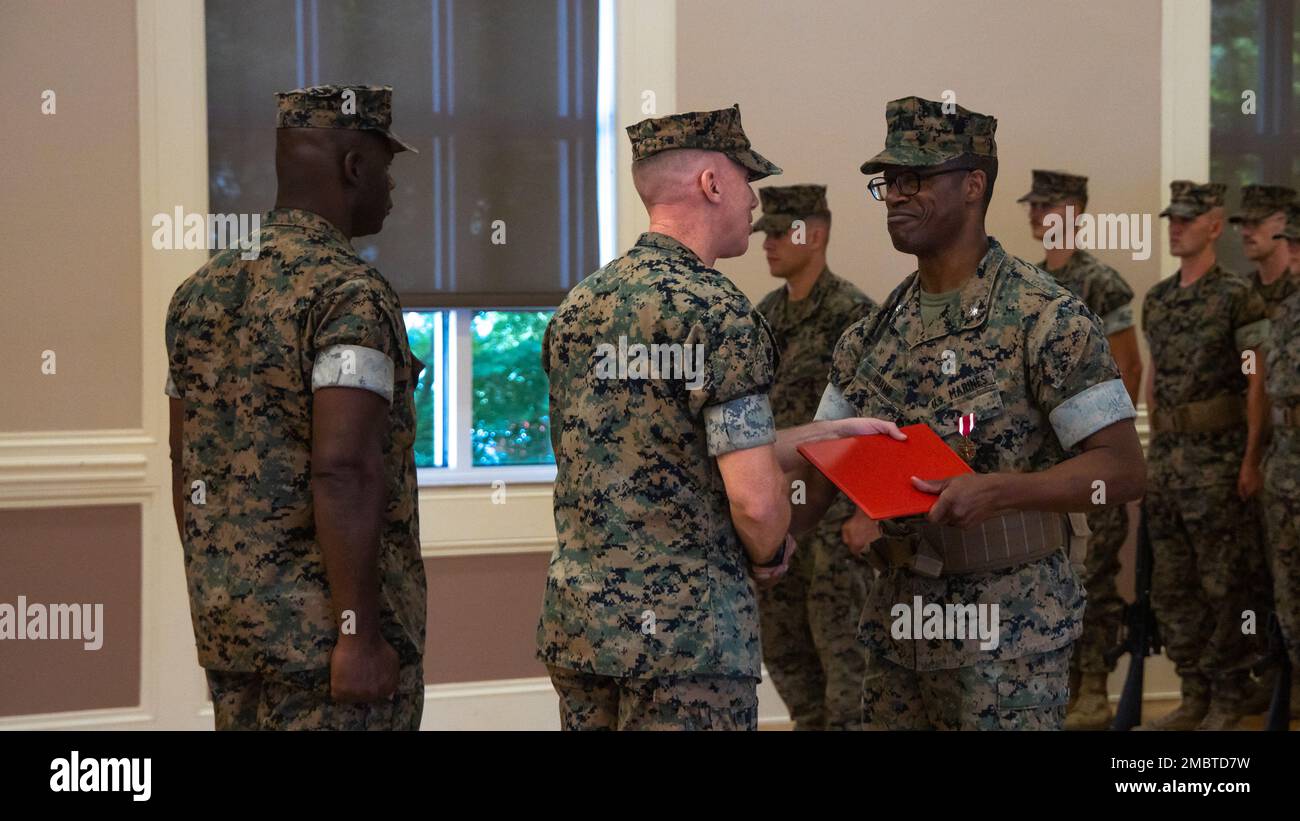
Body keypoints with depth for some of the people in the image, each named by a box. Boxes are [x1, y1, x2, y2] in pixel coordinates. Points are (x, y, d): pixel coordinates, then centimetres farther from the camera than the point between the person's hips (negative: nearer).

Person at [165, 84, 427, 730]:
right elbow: (342, 473, -23)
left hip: (229, 621, 7)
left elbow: (186, 469, 14)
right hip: (329, 628, -7)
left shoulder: (200, 294, 9)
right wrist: (361, 634, -21)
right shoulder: (352, 296, -14)